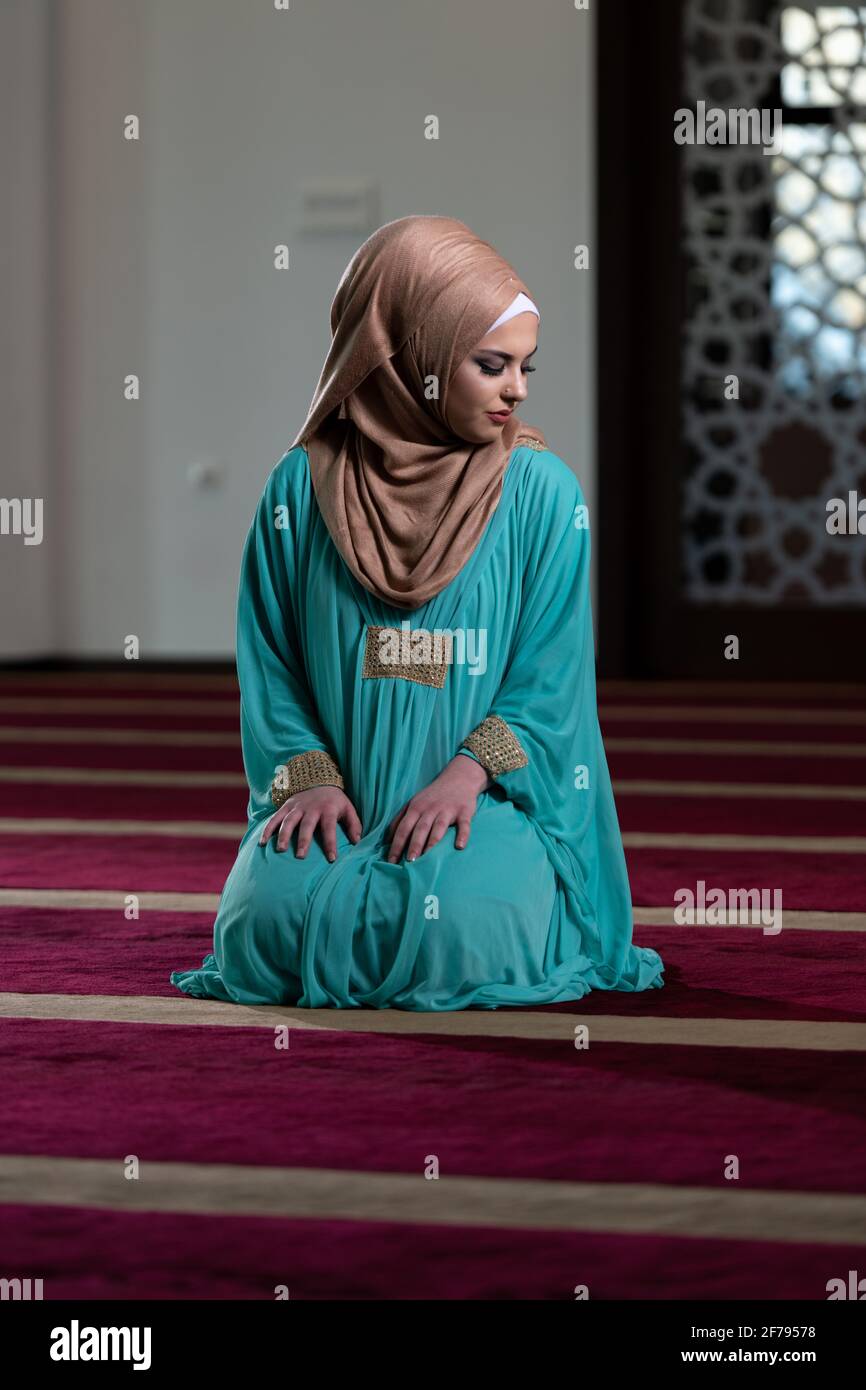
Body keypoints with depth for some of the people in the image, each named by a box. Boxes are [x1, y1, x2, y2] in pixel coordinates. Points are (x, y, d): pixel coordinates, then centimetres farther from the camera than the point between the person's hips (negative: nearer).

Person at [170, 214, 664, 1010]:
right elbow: (268, 661, 6)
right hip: (343, 806, 1)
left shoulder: (543, 492, 1)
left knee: (463, 925, -32)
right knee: (275, 916, -28)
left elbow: (553, 674, -2)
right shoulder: (303, 487, 4)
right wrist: (308, 777, -10)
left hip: (489, 797, -1)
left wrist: (466, 774, -16)